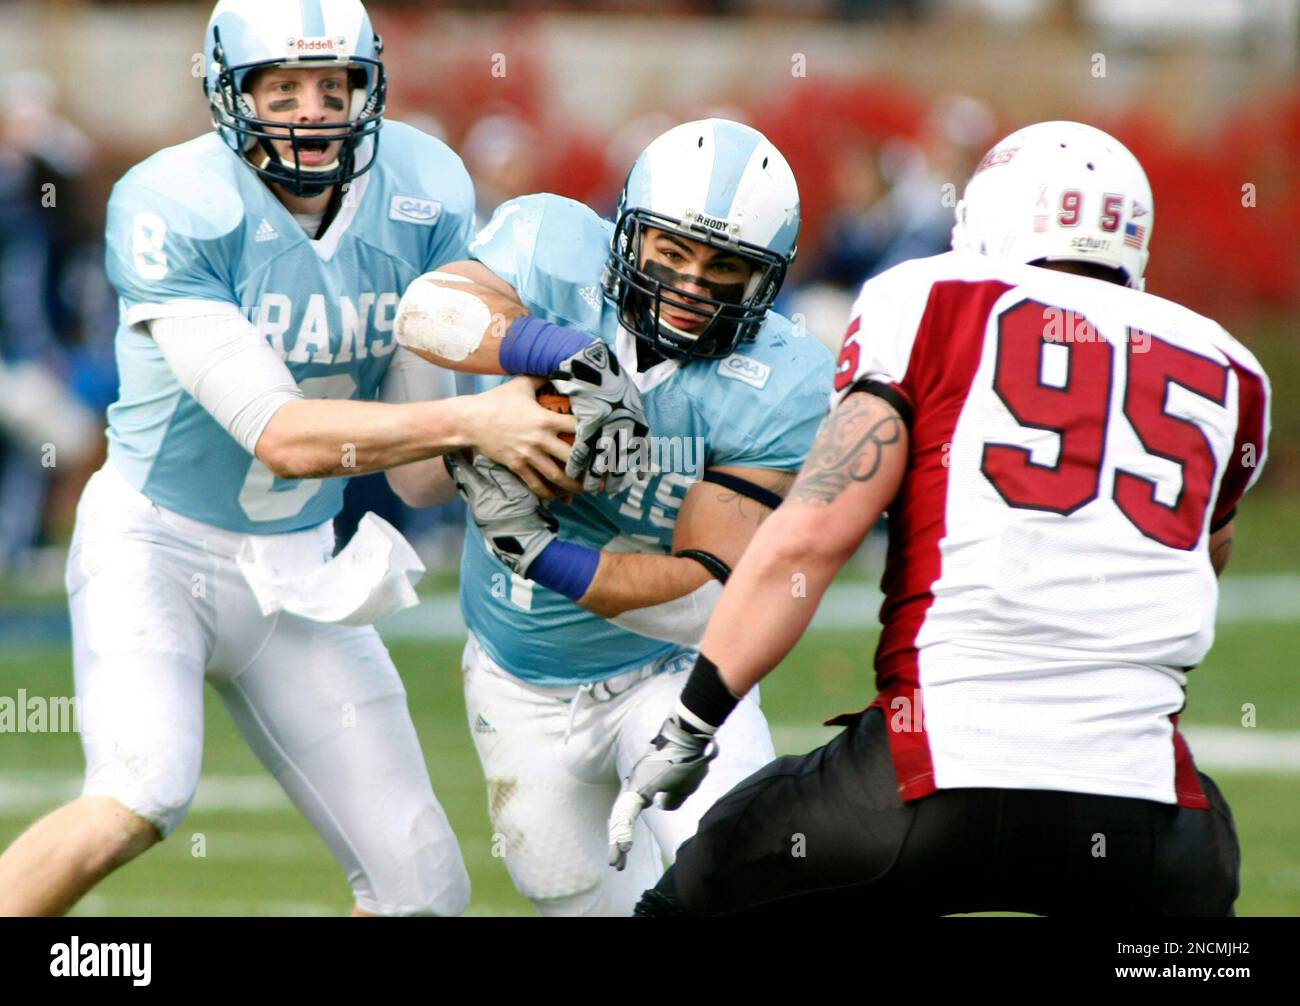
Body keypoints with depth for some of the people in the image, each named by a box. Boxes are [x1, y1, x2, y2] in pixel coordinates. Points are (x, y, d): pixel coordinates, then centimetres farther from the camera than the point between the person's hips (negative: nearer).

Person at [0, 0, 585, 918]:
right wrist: (472, 419, -33)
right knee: (139, 800, -32)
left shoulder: (425, 197, -5)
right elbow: (279, 436, -26)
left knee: (423, 887, 2)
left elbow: (417, 451, -3)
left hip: (298, 568, 6)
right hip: (156, 542, -6)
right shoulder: (176, 210, -22)